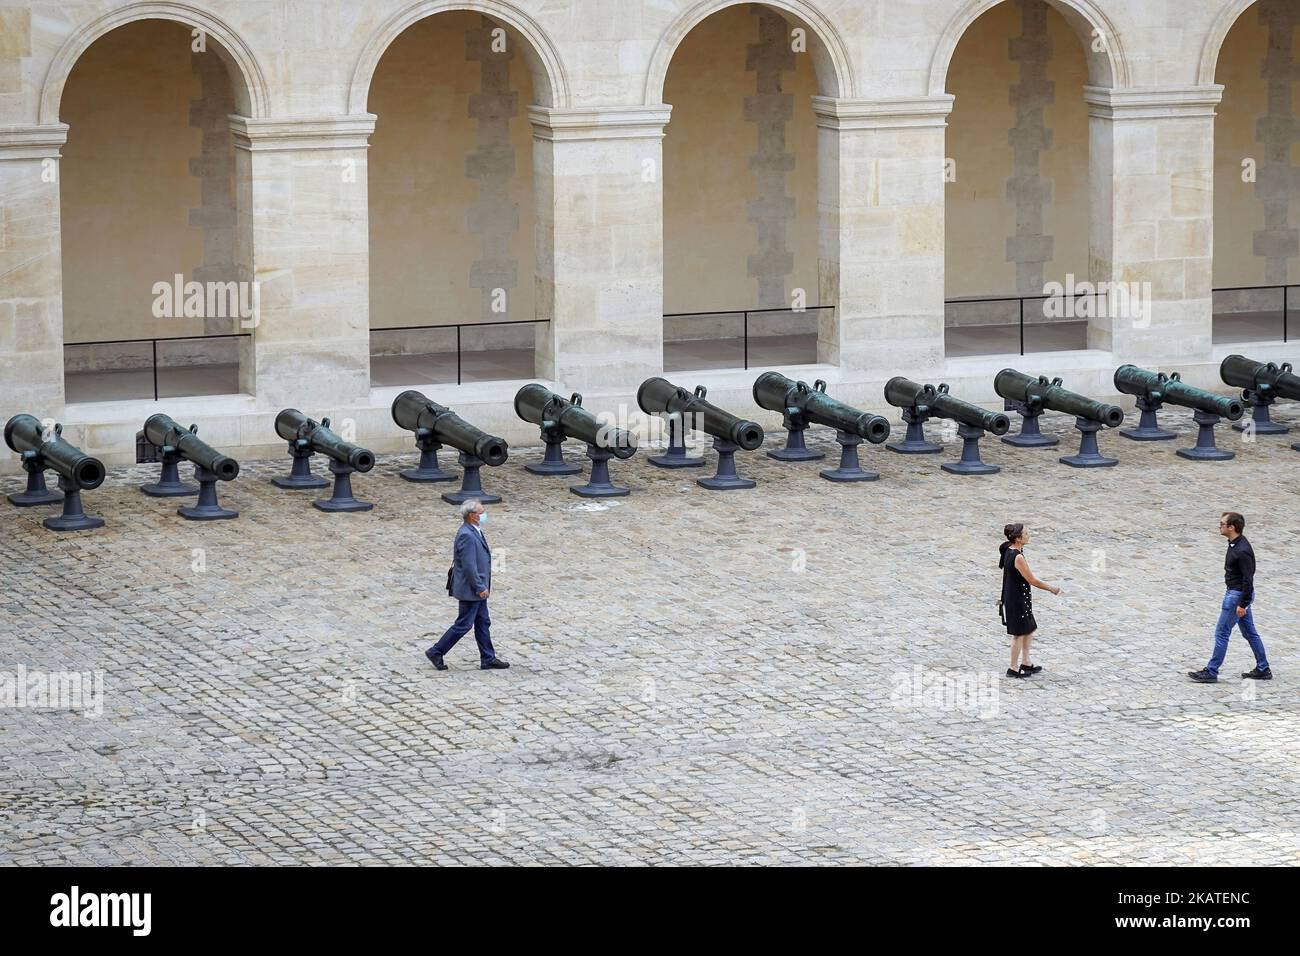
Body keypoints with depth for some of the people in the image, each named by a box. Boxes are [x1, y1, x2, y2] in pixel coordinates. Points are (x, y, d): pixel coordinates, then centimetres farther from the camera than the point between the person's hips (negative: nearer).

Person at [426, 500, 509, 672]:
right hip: (470, 590, -10)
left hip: (477, 589, 10)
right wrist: (480, 588, -20)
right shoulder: (467, 536, -24)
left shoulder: (474, 532, 8)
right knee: (463, 625, -1)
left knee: (483, 623, 14)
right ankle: (436, 652, 8)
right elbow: (469, 566, -26)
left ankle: (488, 659, 20)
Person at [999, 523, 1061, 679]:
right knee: (1019, 634, 4)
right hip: (1017, 600, -9)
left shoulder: (1009, 551, 3)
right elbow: (1032, 580, -21)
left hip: (1012, 597, 9)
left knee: (1029, 630, 19)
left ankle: (1025, 663, 29)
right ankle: (1013, 669, 15)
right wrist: (1051, 589, -8)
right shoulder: (1018, 557, -25)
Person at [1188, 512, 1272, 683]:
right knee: (1249, 632, 16)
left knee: (1221, 633, -4)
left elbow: (1248, 579, -24)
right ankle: (1263, 669, 23)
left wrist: (1242, 604, -22)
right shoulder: (1234, 544, 7)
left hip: (1238, 595, -10)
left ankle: (1211, 672, 2)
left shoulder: (1242, 551, -25)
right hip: (1235, 593, 10)